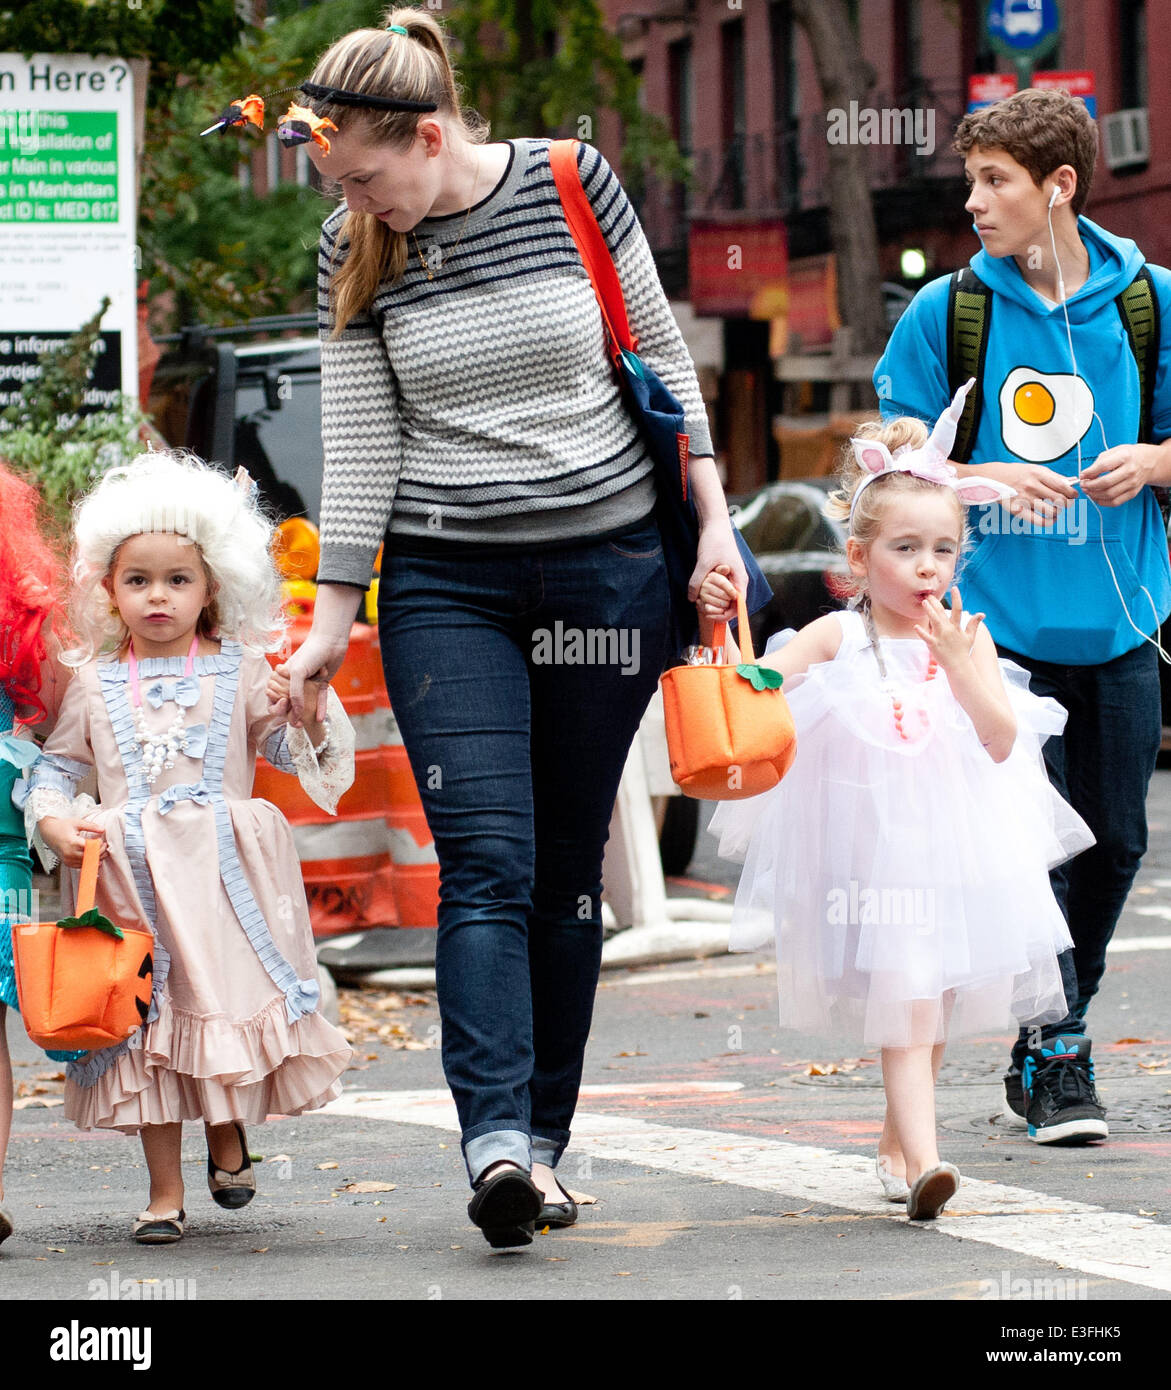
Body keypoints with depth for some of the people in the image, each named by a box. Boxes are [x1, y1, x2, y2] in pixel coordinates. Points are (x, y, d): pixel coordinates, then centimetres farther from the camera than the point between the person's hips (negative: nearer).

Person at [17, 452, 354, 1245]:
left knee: (230, 999, -3)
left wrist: (312, 715, -13)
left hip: (223, 873, -1)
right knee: (148, 1024, 1)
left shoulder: (239, 674, 5)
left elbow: (295, 753, 7)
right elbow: (55, 764, 14)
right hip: (132, 877, 1)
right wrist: (51, 819, -4)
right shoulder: (96, 685, 8)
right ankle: (165, 1191, 10)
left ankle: (229, 1137, 25)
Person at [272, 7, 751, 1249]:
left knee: (567, 866, 5)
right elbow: (358, 440, 0)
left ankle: (543, 1139, 13)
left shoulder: (571, 185, -5)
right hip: (446, 584, 0)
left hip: (608, 564, 0)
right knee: (484, 862, -13)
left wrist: (711, 519, 2)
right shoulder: (357, 252, -2)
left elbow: (661, 354, 5)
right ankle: (497, 1144, -23)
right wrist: (330, 619, -2)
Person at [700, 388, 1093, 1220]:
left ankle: (898, 1141, 31)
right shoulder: (839, 636, -4)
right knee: (906, 998, -14)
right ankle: (922, 1157, -23)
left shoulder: (967, 637, 3)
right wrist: (719, 622, -25)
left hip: (956, 845, 4)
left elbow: (1001, 740, -5)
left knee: (933, 1001, 13)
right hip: (871, 843, -3)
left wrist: (960, 666, -16)